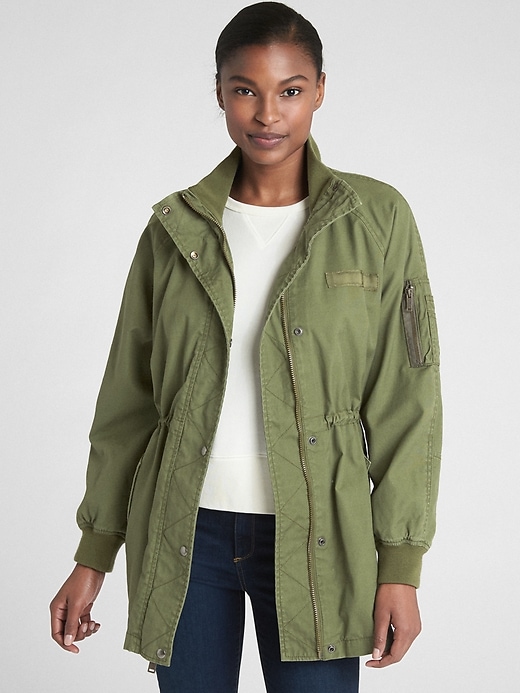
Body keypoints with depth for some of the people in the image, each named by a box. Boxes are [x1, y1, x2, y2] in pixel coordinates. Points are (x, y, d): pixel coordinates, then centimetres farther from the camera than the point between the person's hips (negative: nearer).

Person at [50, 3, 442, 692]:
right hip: (185, 534, 2)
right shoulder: (175, 228, 5)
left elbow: (405, 402, -1)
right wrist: (94, 556, 8)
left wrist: (401, 566, -6)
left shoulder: (376, 219, -1)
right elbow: (127, 400, 9)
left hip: (313, 538, -1)